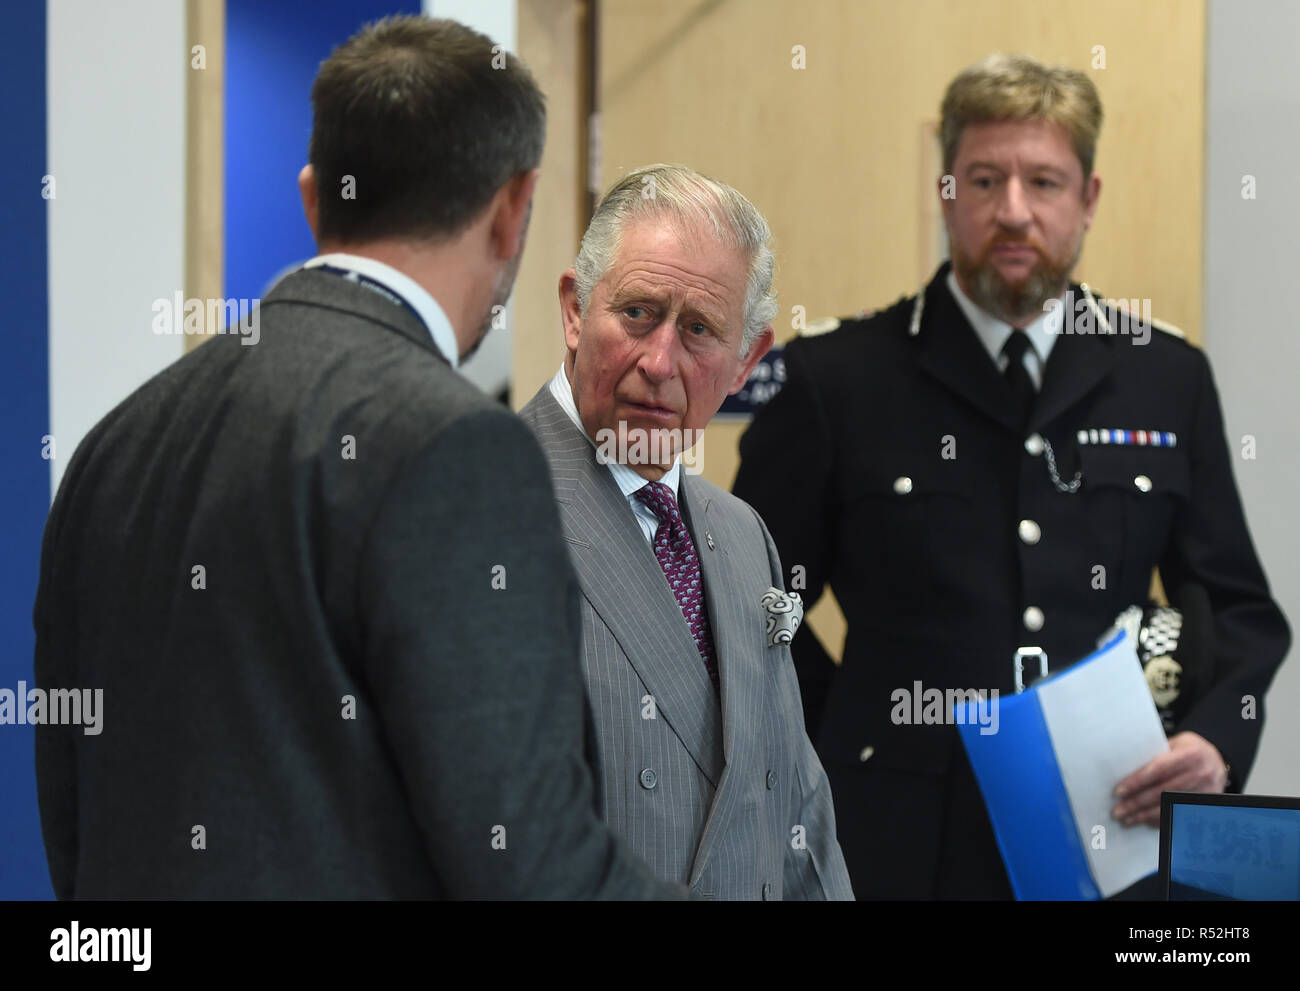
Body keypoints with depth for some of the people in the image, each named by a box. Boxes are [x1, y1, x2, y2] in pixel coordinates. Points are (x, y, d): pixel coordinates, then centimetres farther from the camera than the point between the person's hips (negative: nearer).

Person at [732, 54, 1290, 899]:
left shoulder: (1167, 379, 6)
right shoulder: (835, 381, -2)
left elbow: (1238, 607, 11)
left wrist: (1214, 739, -6)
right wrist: (864, 742, -4)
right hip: (905, 848, -2)